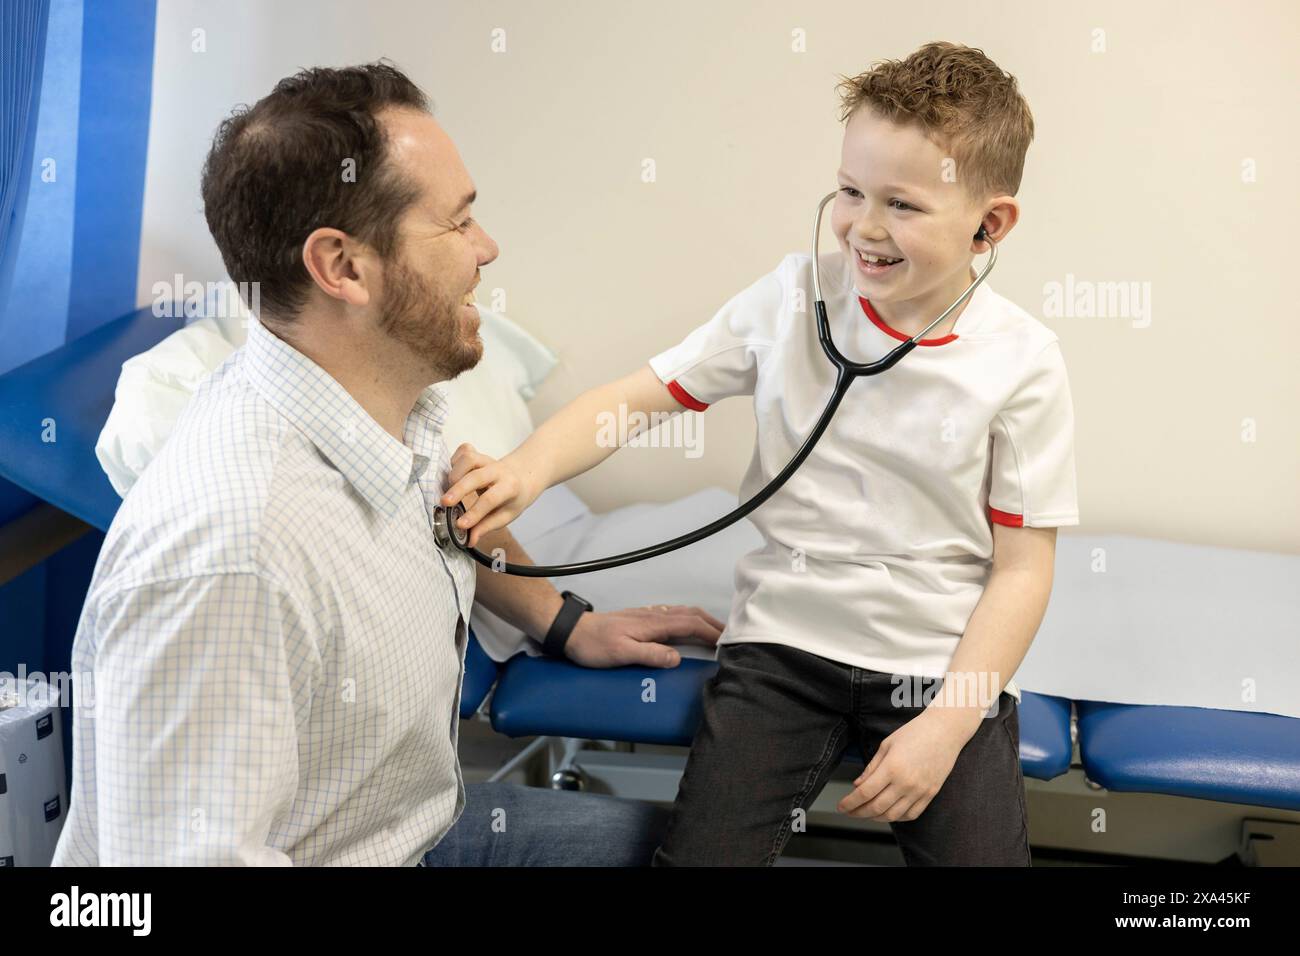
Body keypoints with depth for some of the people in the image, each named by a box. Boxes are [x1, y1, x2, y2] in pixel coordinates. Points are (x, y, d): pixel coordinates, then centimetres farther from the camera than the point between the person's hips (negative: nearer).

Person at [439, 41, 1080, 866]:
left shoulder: (1022, 362, -7)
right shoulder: (795, 297, -3)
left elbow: (1022, 568, -4)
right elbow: (642, 393, -3)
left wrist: (946, 726, -12)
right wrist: (528, 469, -22)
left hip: (944, 658, 0)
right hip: (786, 637, 1)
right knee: (698, 850, -12)